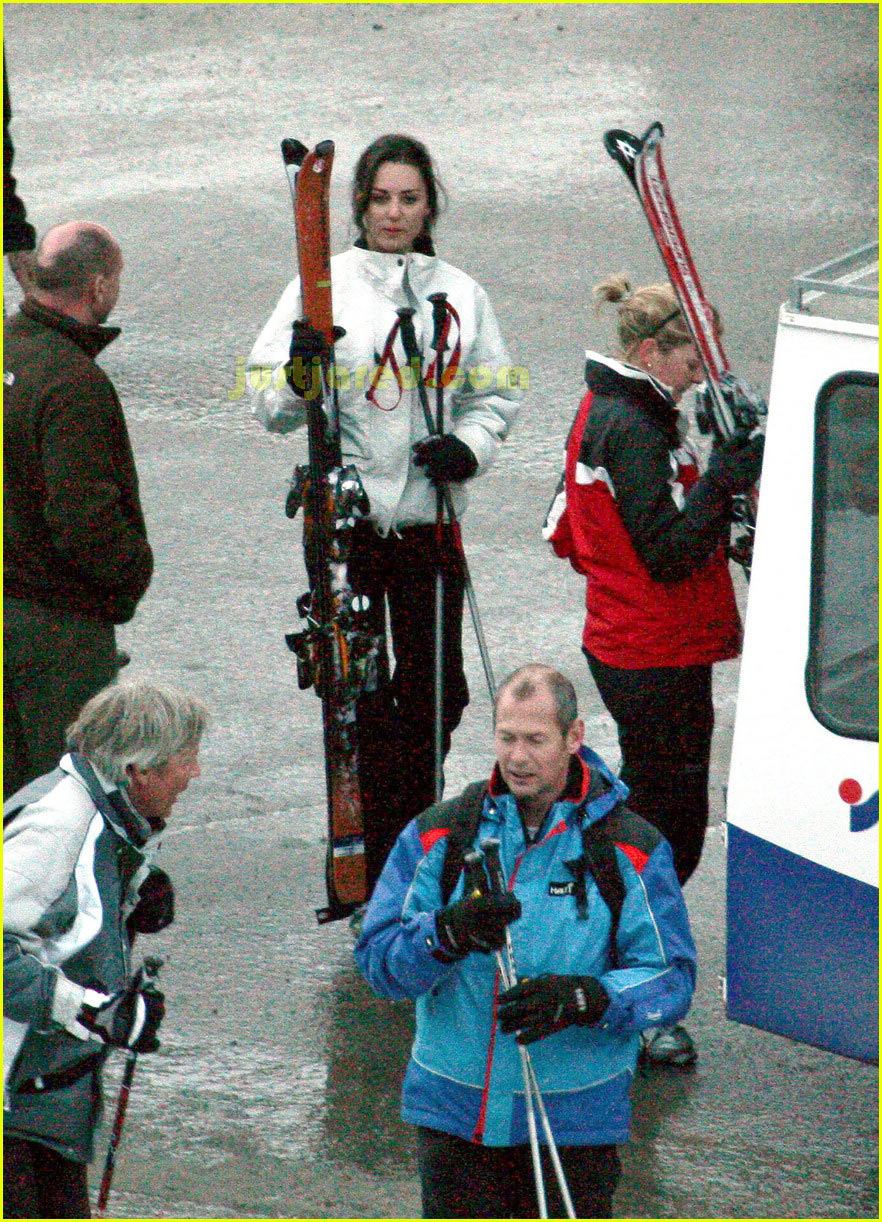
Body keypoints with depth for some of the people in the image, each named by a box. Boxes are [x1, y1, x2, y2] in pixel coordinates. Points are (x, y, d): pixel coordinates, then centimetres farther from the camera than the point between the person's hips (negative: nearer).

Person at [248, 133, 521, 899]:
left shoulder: (460, 295, 9)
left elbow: (496, 394, 15)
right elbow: (272, 406, 2)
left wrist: (470, 445, -4)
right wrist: (300, 376, -20)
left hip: (431, 519, 2)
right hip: (346, 519, -2)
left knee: (436, 689, 4)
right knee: (360, 696, -2)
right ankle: (377, 870, 4)